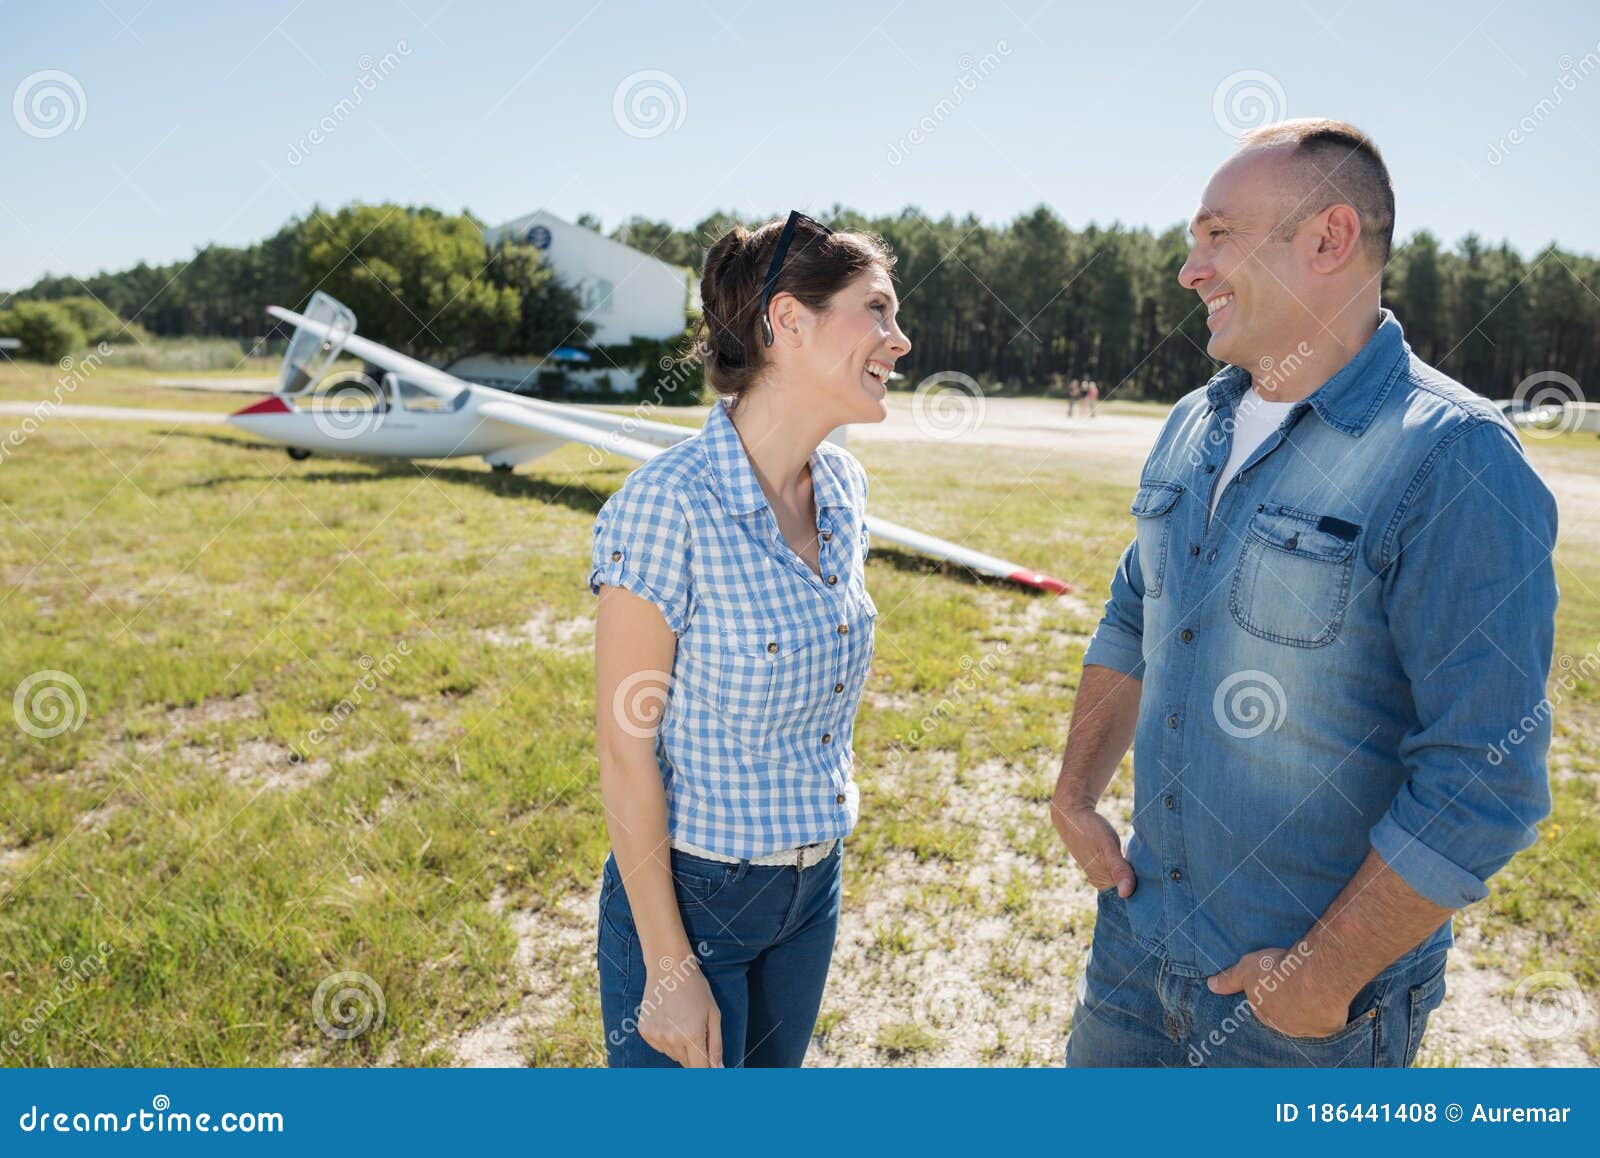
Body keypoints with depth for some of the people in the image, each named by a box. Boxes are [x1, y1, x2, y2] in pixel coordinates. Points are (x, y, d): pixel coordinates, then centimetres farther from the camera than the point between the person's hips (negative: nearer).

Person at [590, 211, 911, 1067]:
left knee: (774, 1065, 24)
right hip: (686, 894, -7)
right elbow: (625, 748, -19)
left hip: (811, 889, 7)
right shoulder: (669, 503, -24)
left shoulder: (844, 489, -2)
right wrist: (669, 967, -14)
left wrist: (819, 860, 16)